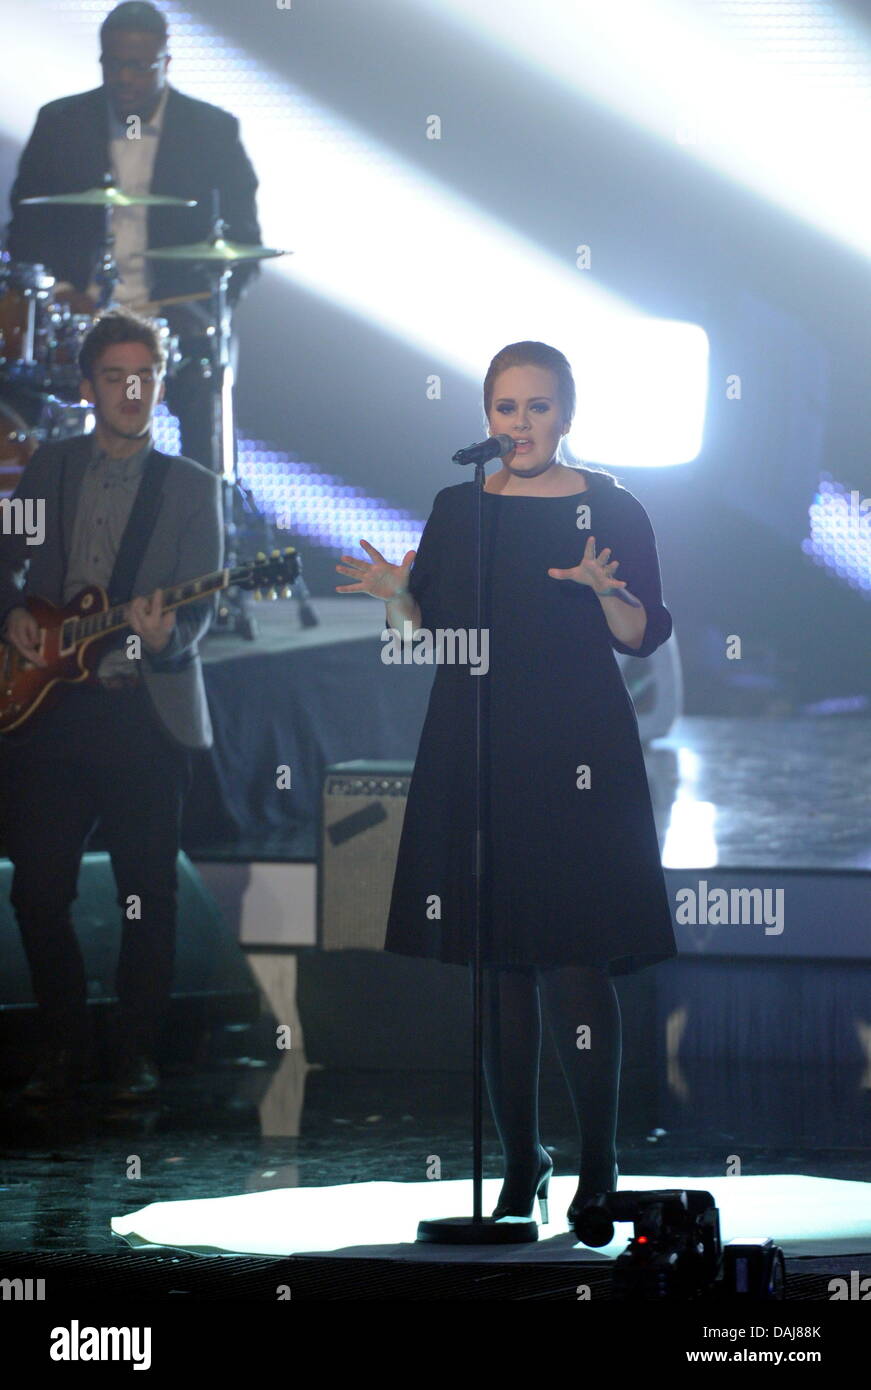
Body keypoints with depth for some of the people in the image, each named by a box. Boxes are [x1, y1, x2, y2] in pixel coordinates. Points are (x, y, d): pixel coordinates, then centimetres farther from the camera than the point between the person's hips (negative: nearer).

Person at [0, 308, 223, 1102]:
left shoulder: (191, 488, 5)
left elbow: (202, 605, -2)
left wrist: (167, 639, -23)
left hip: (144, 711, -2)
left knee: (147, 895, -3)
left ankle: (140, 1057, 8)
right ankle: (65, 1049, 15)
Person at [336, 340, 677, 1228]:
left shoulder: (609, 510, 1)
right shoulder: (458, 508, 11)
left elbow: (646, 637, -1)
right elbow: (426, 629, 15)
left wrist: (605, 590, -20)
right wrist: (396, 592, -5)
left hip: (574, 754, -4)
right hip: (473, 755, 4)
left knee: (573, 962, -10)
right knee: (499, 968, 4)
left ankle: (598, 1165, 0)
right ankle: (519, 1163, 13)